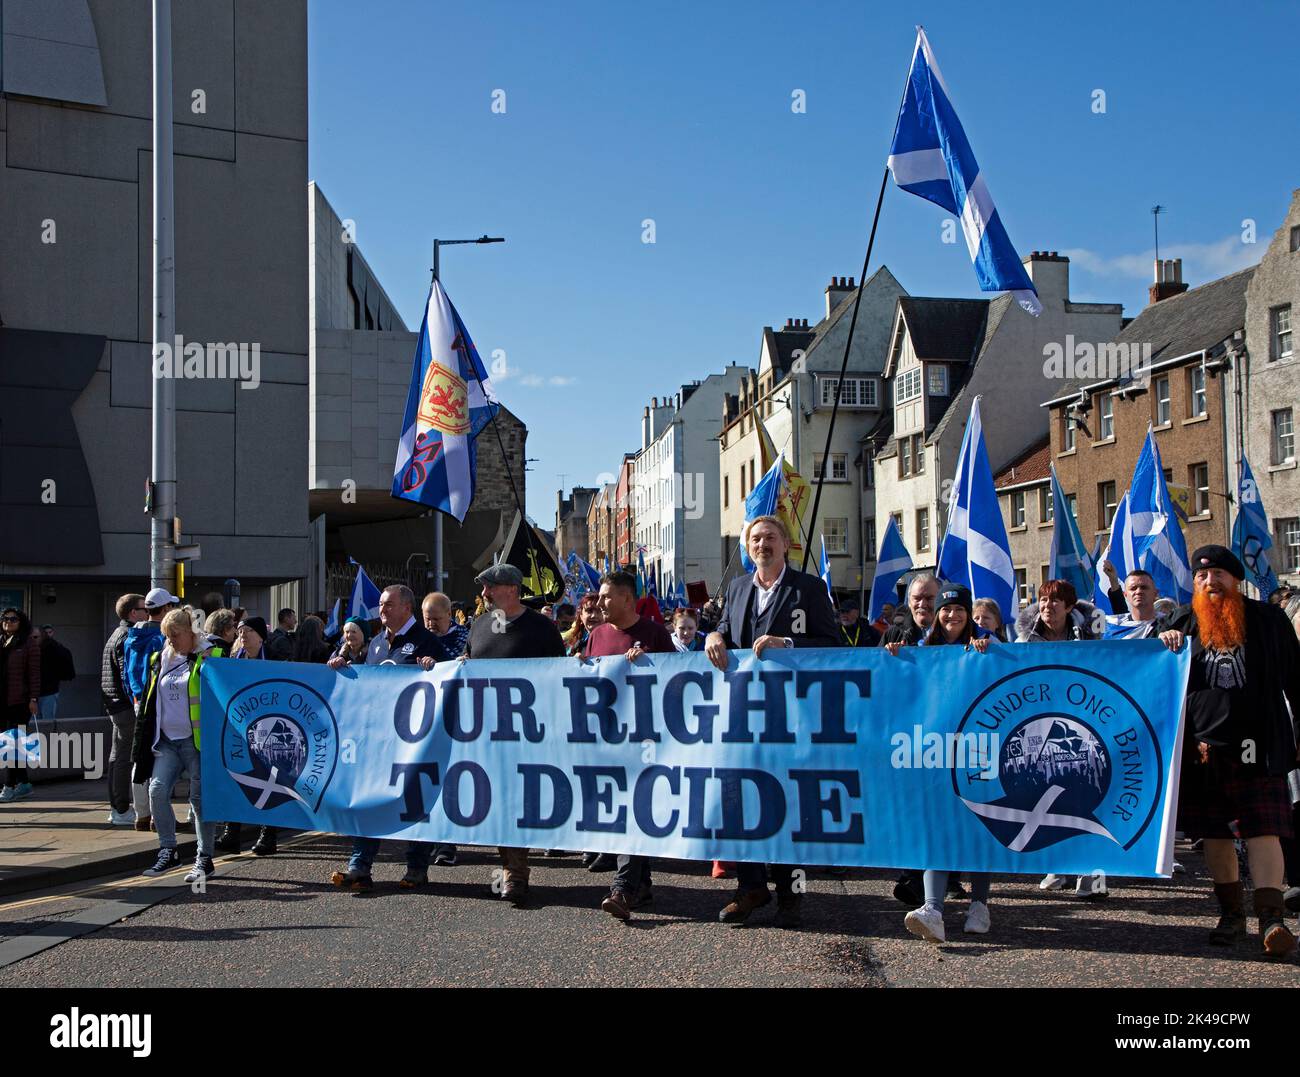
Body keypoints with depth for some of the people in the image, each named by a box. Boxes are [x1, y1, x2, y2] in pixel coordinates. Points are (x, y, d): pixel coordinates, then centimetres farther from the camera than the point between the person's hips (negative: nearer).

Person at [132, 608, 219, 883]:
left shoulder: (207, 658, -5)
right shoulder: (161, 659, 14)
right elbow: (149, 703, 21)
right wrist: (144, 743, 17)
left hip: (196, 740, -6)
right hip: (167, 740, 6)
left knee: (200, 797, -2)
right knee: (157, 789, -9)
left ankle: (205, 859, 8)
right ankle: (168, 851, 4)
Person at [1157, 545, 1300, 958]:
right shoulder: (1181, 622, 11)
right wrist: (1160, 642, -4)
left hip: (1256, 745, -2)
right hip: (1202, 746, 3)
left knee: (1262, 831, -10)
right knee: (1214, 833, 7)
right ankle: (1231, 913, 18)